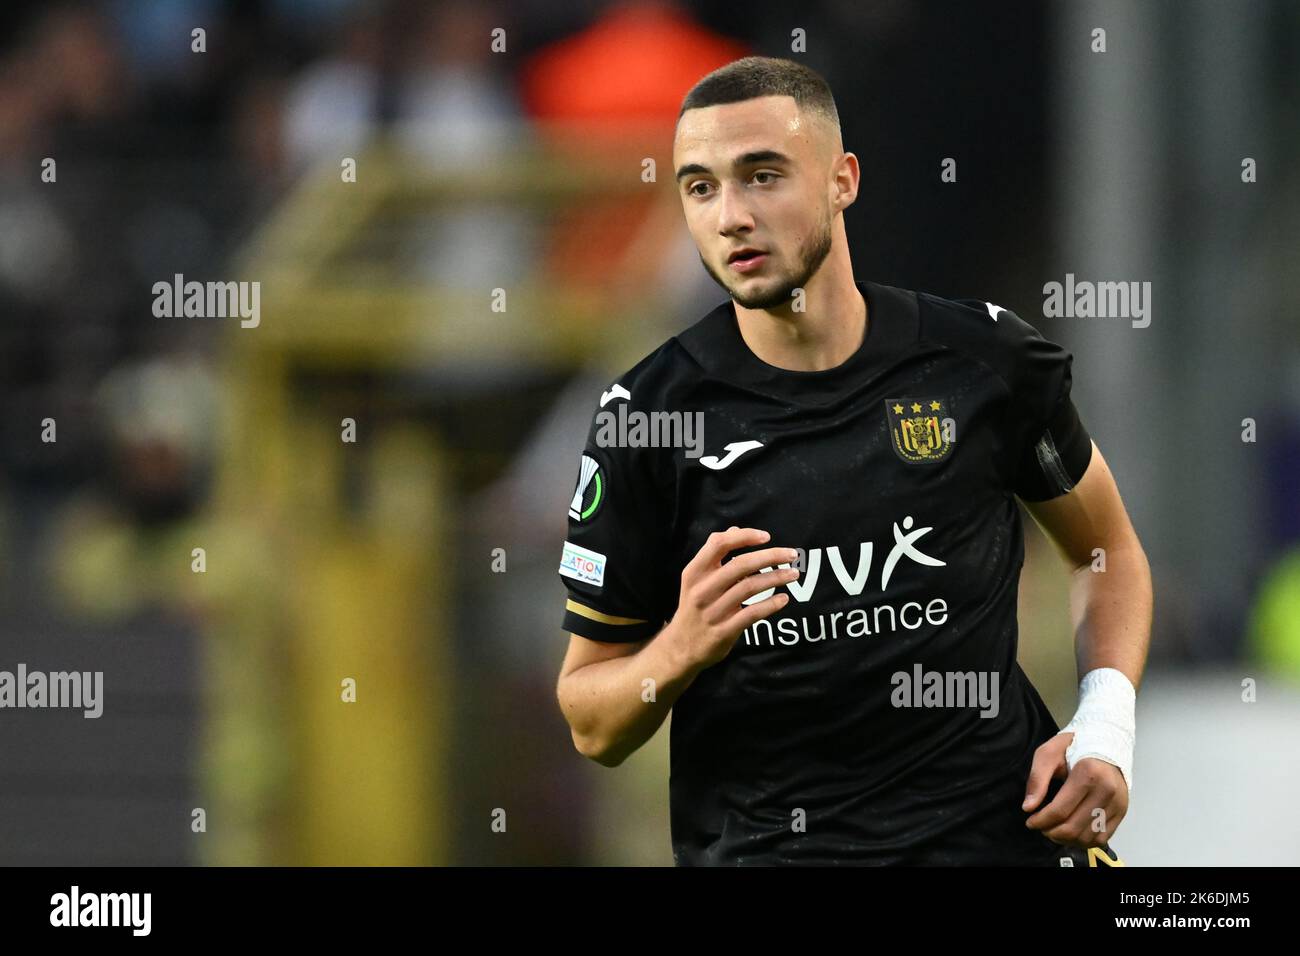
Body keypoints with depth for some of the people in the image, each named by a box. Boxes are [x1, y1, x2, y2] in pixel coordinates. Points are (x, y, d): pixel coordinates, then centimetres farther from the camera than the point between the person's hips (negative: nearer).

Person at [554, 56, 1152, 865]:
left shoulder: (989, 358, -3)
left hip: (1000, 829, -2)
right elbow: (592, 729, -2)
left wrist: (1106, 727, -3)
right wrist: (682, 649, -23)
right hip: (756, 843, 2)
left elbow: (1108, 551, 14)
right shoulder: (646, 411, -6)